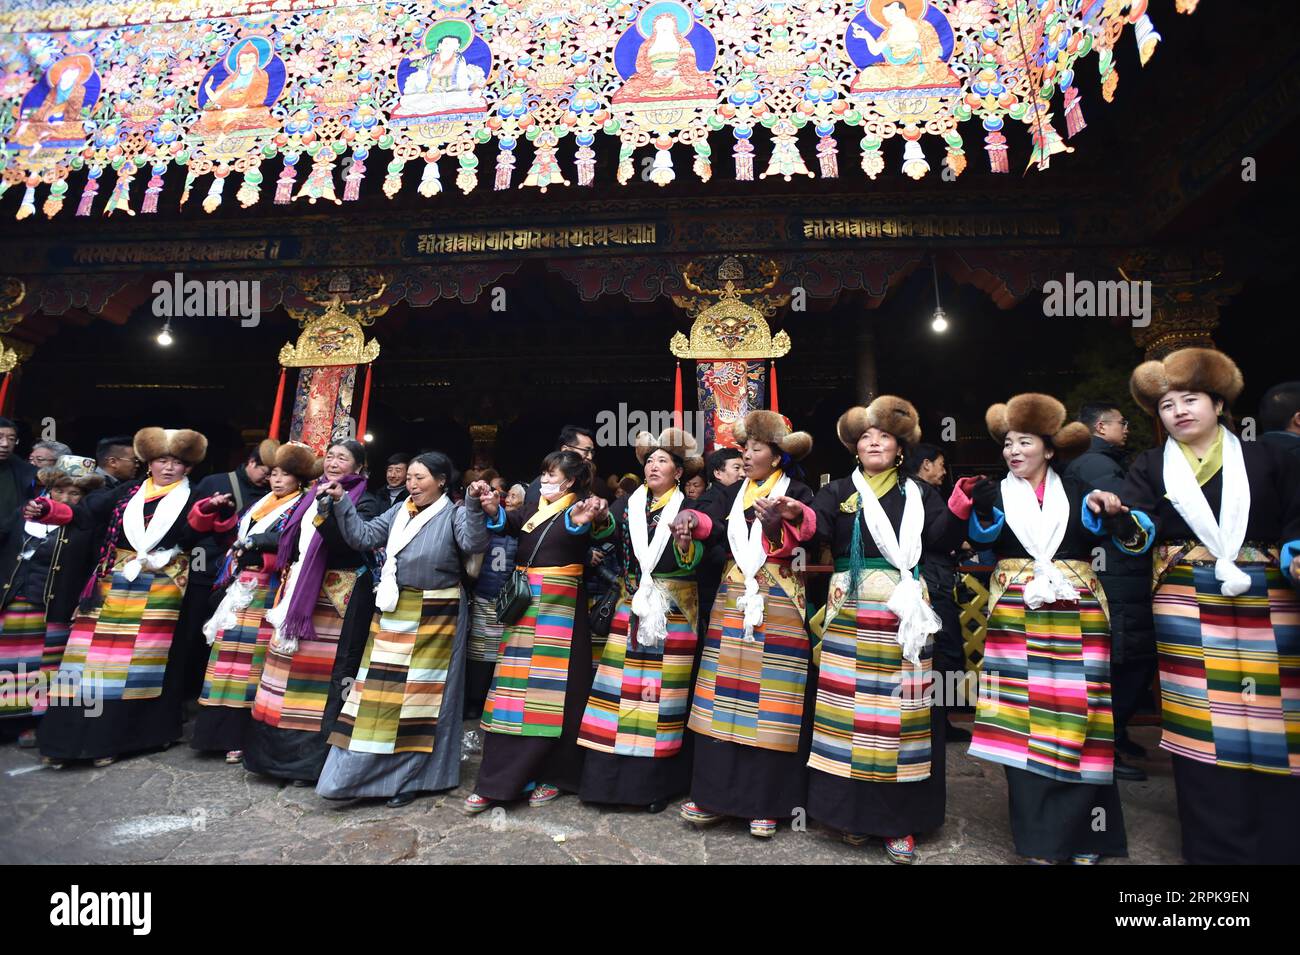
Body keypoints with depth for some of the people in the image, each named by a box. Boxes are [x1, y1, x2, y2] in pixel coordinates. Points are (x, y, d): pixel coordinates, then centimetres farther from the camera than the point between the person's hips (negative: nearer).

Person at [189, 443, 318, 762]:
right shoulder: (255, 505, 17)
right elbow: (201, 524, 24)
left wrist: (256, 551, -18)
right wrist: (212, 506, 6)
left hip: (268, 593, -6)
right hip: (239, 589, 6)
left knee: (252, 660, -6)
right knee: (229, 655, 5)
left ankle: (243, 737, 2)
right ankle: (223, 731, 14)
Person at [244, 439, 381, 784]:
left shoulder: (364, 502, -5)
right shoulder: (313, 495, 15)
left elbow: (350, 543, -20)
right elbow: (290, 539, 20)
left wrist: (328, 510, -29)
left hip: (336, 598, -7)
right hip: (299, 591, 7)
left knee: (325, 673, -4)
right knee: (291, 666, 11)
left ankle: (312, 758, 7)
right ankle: (279, 750, 24)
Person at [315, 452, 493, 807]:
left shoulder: (454, 515, -6)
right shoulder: (398, 511, 11)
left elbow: (473, 543, -24)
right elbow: (363, 536, 7)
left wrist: (475, 506, -39)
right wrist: (340, 502, -1)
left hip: (434, 617, -5)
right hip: (392, 615, 5)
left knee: (420, 694, 4)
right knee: (380, 690, 13)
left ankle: (409, 776, 20)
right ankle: (360, 768, 28)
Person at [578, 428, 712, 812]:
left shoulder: (688, 509, 1)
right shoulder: (628, 503, 10)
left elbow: (692, 563, -9)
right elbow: (603, 528, -8)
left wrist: (684, 542, -29)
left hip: (672, 613, -3)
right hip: (630, 609, 3)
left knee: (662, 692, 1)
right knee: (622, 687, 3)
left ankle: (655, 781, 13)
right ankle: (612, 775, 14)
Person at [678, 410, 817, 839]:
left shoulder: (796, 491, 1)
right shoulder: (734, 492, 14)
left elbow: (806, 531, -16)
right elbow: (710, 522, -4)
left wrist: (780, 522, -36)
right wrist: (689, 522, -25)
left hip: (778, 603, -4)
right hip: (732, 598, 5)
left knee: (769, 701, -1)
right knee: (725, 698, 7)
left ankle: (765, 802, 10)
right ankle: (717, 794, 17)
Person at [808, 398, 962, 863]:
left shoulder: (918, 493, 14)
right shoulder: (838, 492, 10)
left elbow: (940, 539, 2)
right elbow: (812, 527, -8)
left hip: (904, 612, 1)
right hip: (851, 612, -1)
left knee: (901, 708, 1)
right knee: (852, 706, -1)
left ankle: (899, 821, 13)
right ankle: (853, 810, 15)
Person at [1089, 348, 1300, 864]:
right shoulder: (1150, 466, 9)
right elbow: (1142, 531, -4)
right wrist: (1116, 514, -25)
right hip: (1188, 608, 0)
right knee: (1202, 727, 0)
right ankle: (1215, 846, 12)